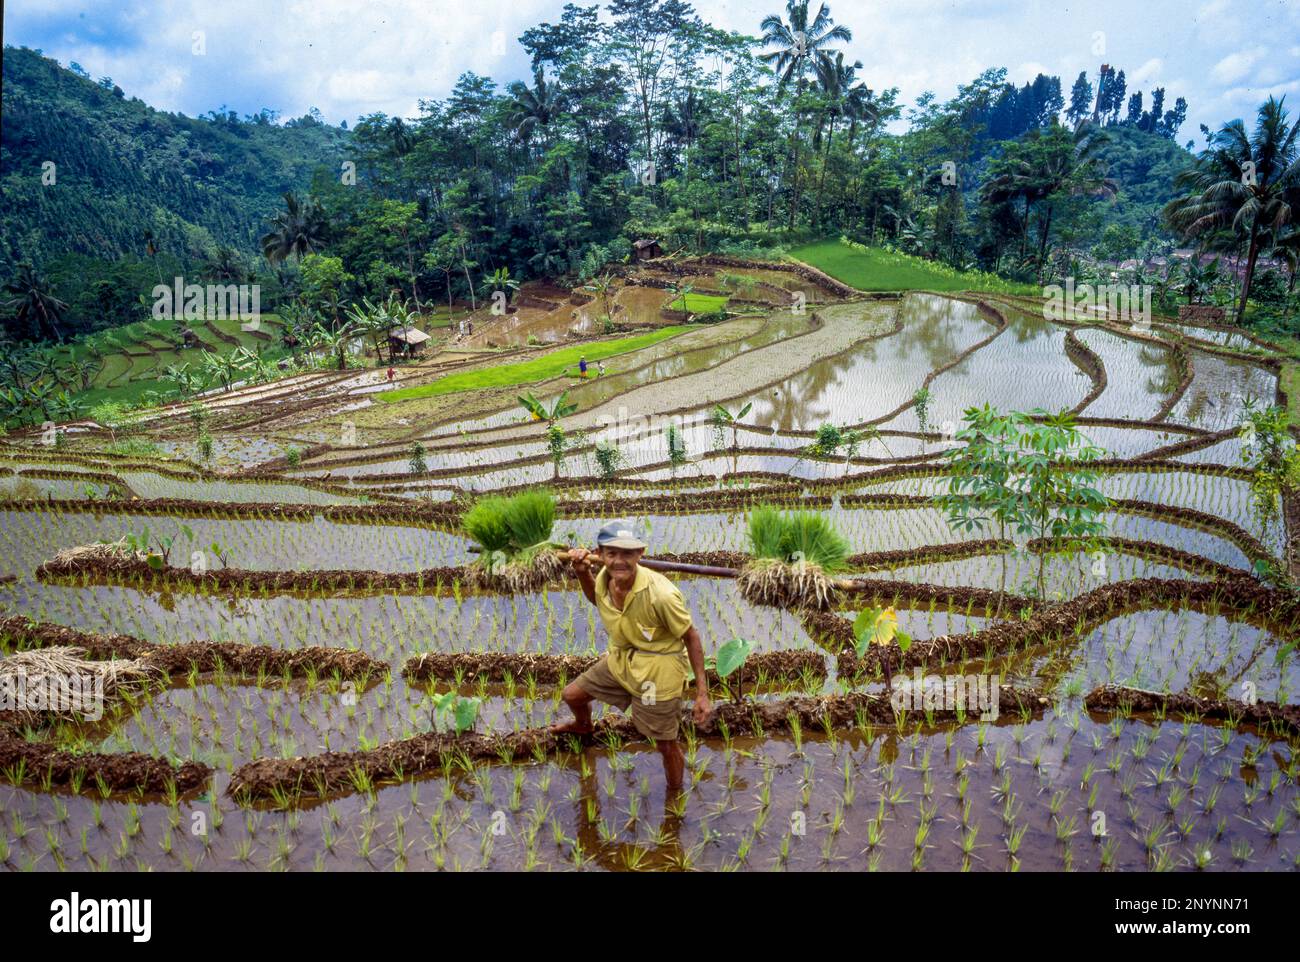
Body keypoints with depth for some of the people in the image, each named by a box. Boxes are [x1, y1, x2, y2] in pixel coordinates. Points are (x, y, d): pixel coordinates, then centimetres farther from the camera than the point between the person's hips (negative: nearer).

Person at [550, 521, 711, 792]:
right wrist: (582, 573, -7)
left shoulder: (661, 594, -35)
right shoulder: (604, 577, -15)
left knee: (667, 746, 6)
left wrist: (702, 693, -19)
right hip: (619, 660, 7)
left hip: (657, 673, -7)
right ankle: (583, 725, 61)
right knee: (572, 695, 23)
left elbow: (691, 637, -20)